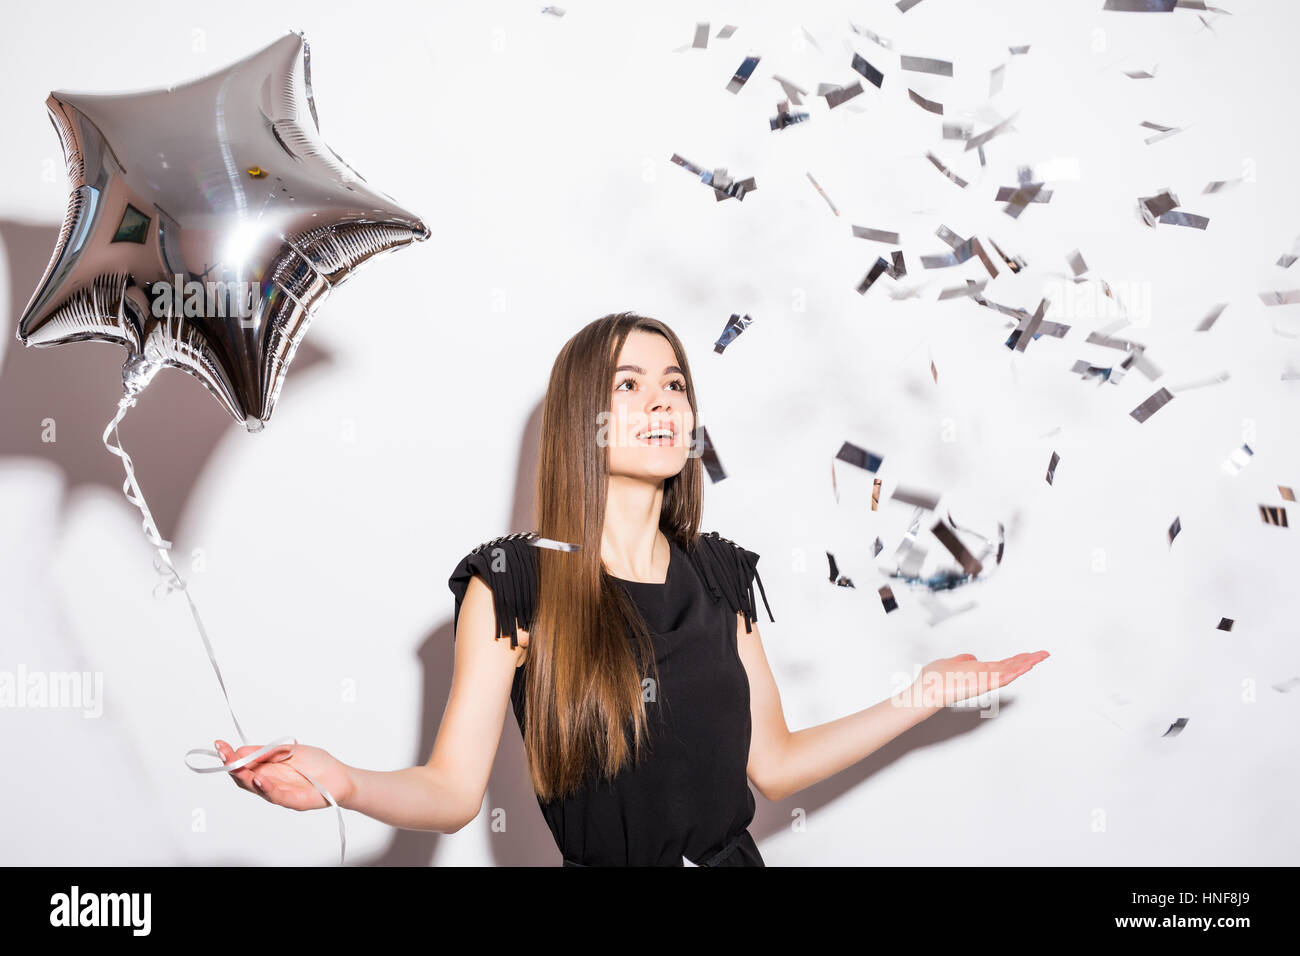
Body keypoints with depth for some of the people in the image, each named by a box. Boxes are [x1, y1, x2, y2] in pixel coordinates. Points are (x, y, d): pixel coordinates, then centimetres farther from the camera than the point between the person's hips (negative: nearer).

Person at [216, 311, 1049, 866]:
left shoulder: (719, 576, 3)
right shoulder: (514, 583, -10)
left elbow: (772, 763, 7)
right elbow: (453, 792, -13)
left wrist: (924, 695, 6)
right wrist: (342, 782, -31)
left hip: (733, 858, 4)